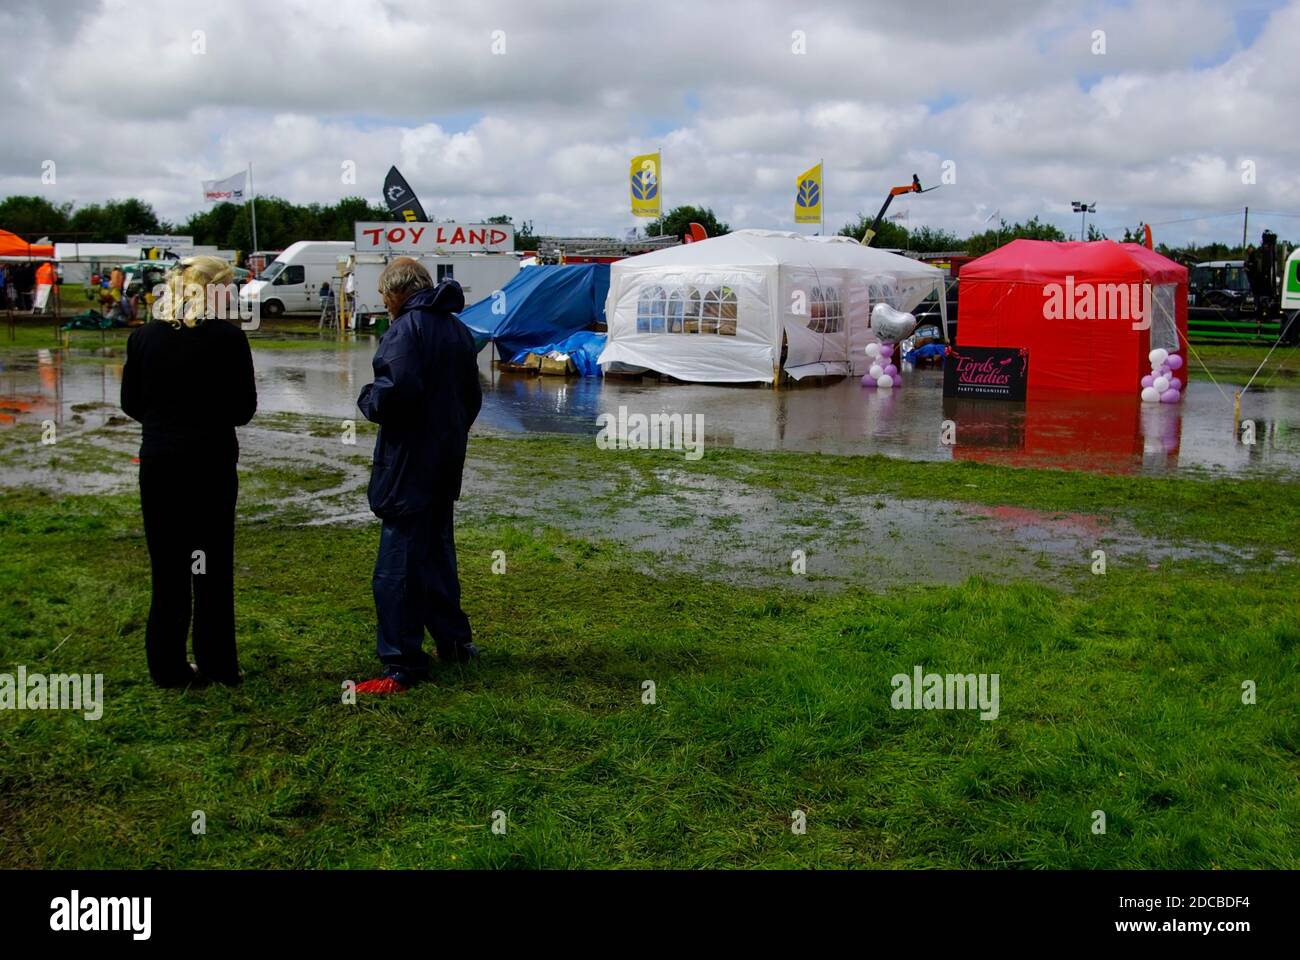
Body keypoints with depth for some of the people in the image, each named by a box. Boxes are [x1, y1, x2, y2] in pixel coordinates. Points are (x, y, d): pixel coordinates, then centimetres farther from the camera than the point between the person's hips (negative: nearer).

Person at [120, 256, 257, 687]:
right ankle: (217, 664, 17)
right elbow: (244, 408, -7)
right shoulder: (228, 337, -12)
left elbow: (131, 402, 5)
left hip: (159, 462, 3)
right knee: (214, 569, 10)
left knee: (168, 568, 12)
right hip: (211, 462, -2)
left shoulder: (143, 337, -1)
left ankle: (167, 665, 17)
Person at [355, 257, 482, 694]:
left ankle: (402, 666, -1)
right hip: (446, 465, 9)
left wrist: (367, 398, -5)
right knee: (437, 554, 21)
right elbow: (473, 396, 19)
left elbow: (393, 394, -26)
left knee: (397, 567, -4)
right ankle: (453, 640, 30)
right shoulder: (457, 329, 13)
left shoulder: (407, 328, -15)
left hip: (408, 467, -9)